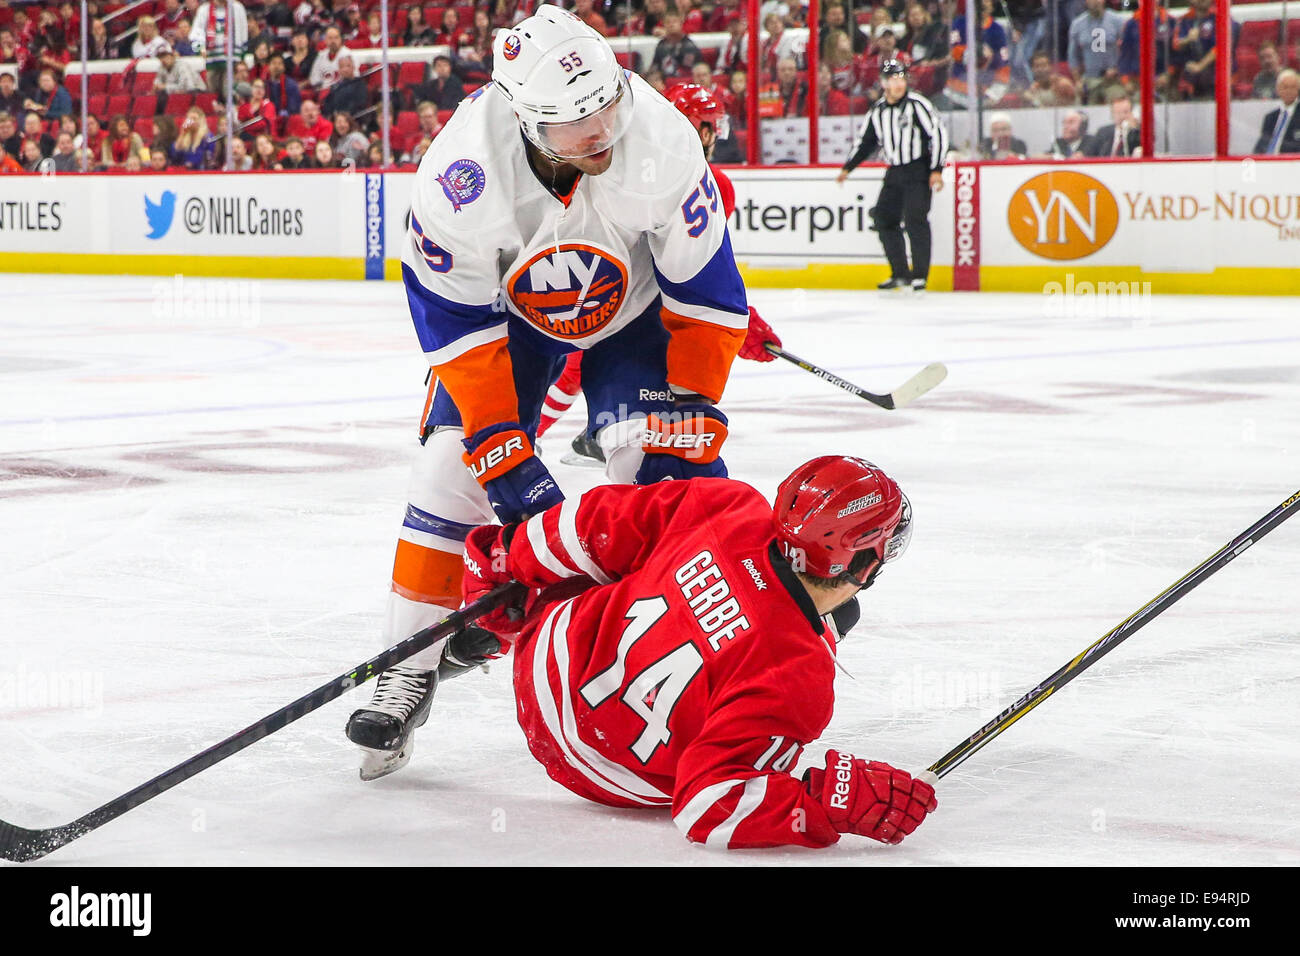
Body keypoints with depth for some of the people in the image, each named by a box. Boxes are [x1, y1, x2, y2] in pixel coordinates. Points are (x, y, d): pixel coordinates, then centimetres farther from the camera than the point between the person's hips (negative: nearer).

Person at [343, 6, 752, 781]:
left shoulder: (661, 143, -35)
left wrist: (689, 408, -23)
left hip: (635, 305, 0)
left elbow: (706, 296, -22)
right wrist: (507, 458, -28)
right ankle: (411, 666, 1)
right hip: (503, 311, 0)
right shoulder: (460, 178, -36)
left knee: (671, 465, -17)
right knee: (456, 467, -12)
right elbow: (461, 334, -25)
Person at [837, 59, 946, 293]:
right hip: (894, 173, 7)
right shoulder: (877, 111, 7)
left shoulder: (917, 104, -11)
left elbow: (938, 135, -13)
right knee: (884, 218, 3)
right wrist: (847, 168, 17)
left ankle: (920, 275, -10)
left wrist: (936, 170, -18)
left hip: (919, 170, -7)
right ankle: (900, 273, 12)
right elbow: (866, 142, 20)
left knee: (915, 218, -16)